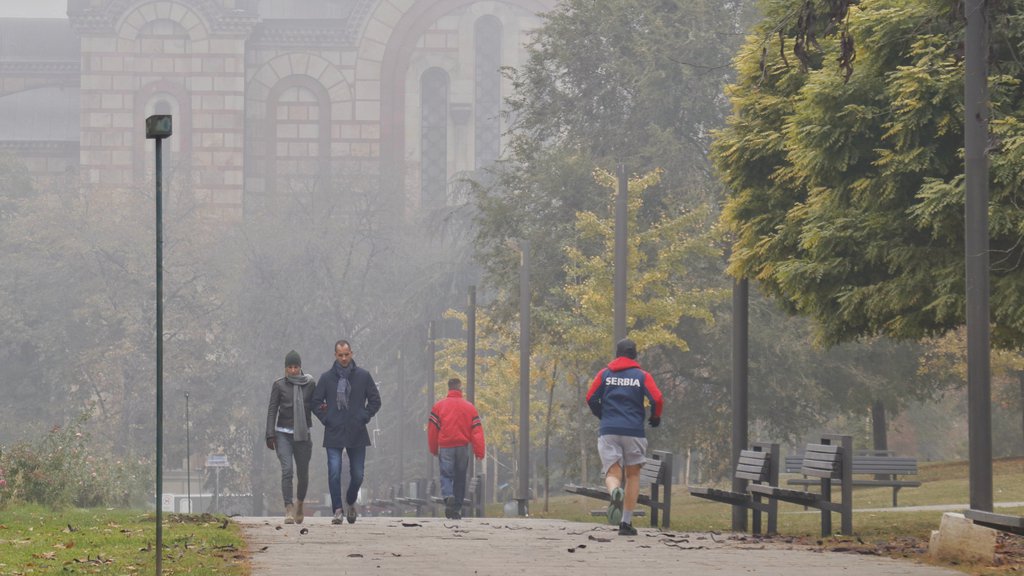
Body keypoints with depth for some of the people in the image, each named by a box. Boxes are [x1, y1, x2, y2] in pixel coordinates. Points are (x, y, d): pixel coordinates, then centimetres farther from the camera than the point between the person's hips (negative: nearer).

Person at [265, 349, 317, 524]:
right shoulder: (279, 385, 1)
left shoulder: (309, 384, 6)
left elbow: (314, 406, 13)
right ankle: (288, 510, -17)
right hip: (283, 434, -2)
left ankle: (299, 504, 33)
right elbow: (272, 410, 1)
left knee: (303, 474, 7)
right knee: (287, 470, -16)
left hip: (303, 434, 2)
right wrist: (270, 435, -5)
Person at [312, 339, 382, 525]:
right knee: (334, 473, -10)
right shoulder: (326, 378, 4)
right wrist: (326, 419, -1)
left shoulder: (363, 376, 4)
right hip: (334, 434, -1)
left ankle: (350, 502, 31)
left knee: (357, 475, 6)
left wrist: (363, 417, -1)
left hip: (357, 434, 1)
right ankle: (337, 510, -5)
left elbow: (375, 401, 10)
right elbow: (316, 402, 11)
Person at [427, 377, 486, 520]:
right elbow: (477, 430, 0)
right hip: (463, 447, 1)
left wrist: (433, 449, 12)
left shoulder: (439, 406, 1)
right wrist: (479, 452, 0)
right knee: (460, 478, 12)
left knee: (446, 475, -2)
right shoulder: (469, 407, 4)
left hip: (445, 447, -1)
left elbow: (432, 428, 2)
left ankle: (448, 497, -32)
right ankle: (457, 509, 13)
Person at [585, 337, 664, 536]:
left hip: (608, 431, 0)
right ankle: (626, 522, 7)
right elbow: (657, 399, -6)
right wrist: (655, 418, 14)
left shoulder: (604, 374, 9)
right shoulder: (642, 376, 5)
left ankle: (615, 492, -38)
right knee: (633, 475, 13)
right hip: (634, 431, 0)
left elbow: (591, 399, 4)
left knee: (612, 473, 0)